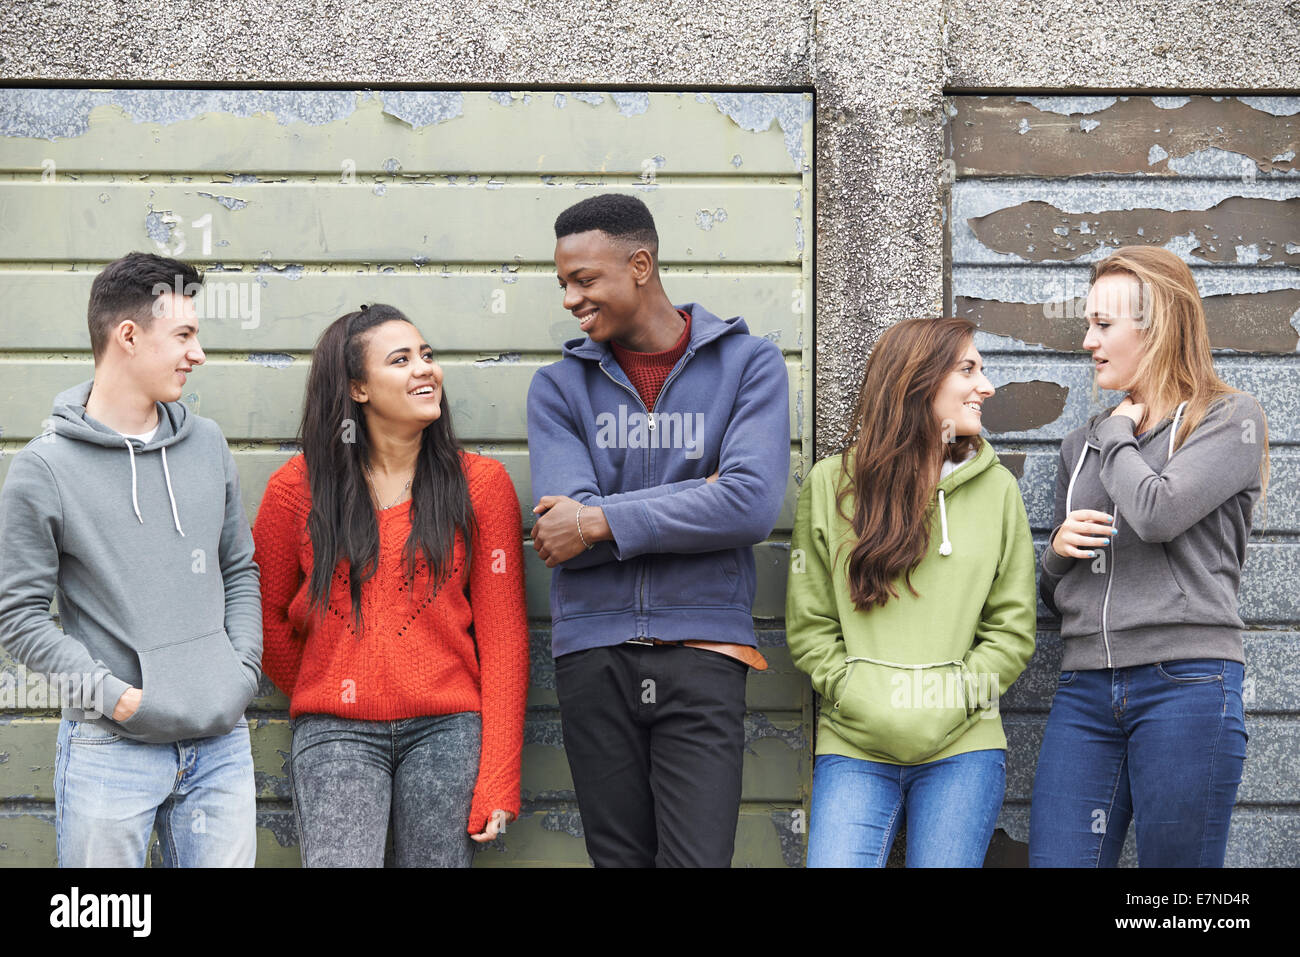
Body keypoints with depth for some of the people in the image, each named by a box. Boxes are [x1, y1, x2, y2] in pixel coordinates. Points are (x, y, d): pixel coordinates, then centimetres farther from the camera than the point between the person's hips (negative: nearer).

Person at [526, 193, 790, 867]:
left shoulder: (748, 364, 4)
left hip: (701, 652, -2)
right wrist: (693, 500, -9)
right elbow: (565, 536, -5)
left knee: (698, 858, -9)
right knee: (619, 857, 5)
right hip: (593, 652, 2)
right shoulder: (559, 387, 9)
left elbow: (751, 505, -12)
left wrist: (602, 521, -10)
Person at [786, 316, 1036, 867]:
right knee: (838, 862, -14)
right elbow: (808, 625, 5)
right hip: (855, 747, -1)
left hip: (962, 746, 1)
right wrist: (859, 698, -9)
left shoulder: (996, 488, 8)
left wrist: (952, 700, -6)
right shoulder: (831, 484, 5)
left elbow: (1013, 628, 7)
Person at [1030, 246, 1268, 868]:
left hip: (1187, 683, -5)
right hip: (1086, 691, 5)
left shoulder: (1232, 420, 2)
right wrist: (1058, 551, 3)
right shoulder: (1082, 446, 19)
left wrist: (1118, 432, 1)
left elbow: (1157, 514, -17)